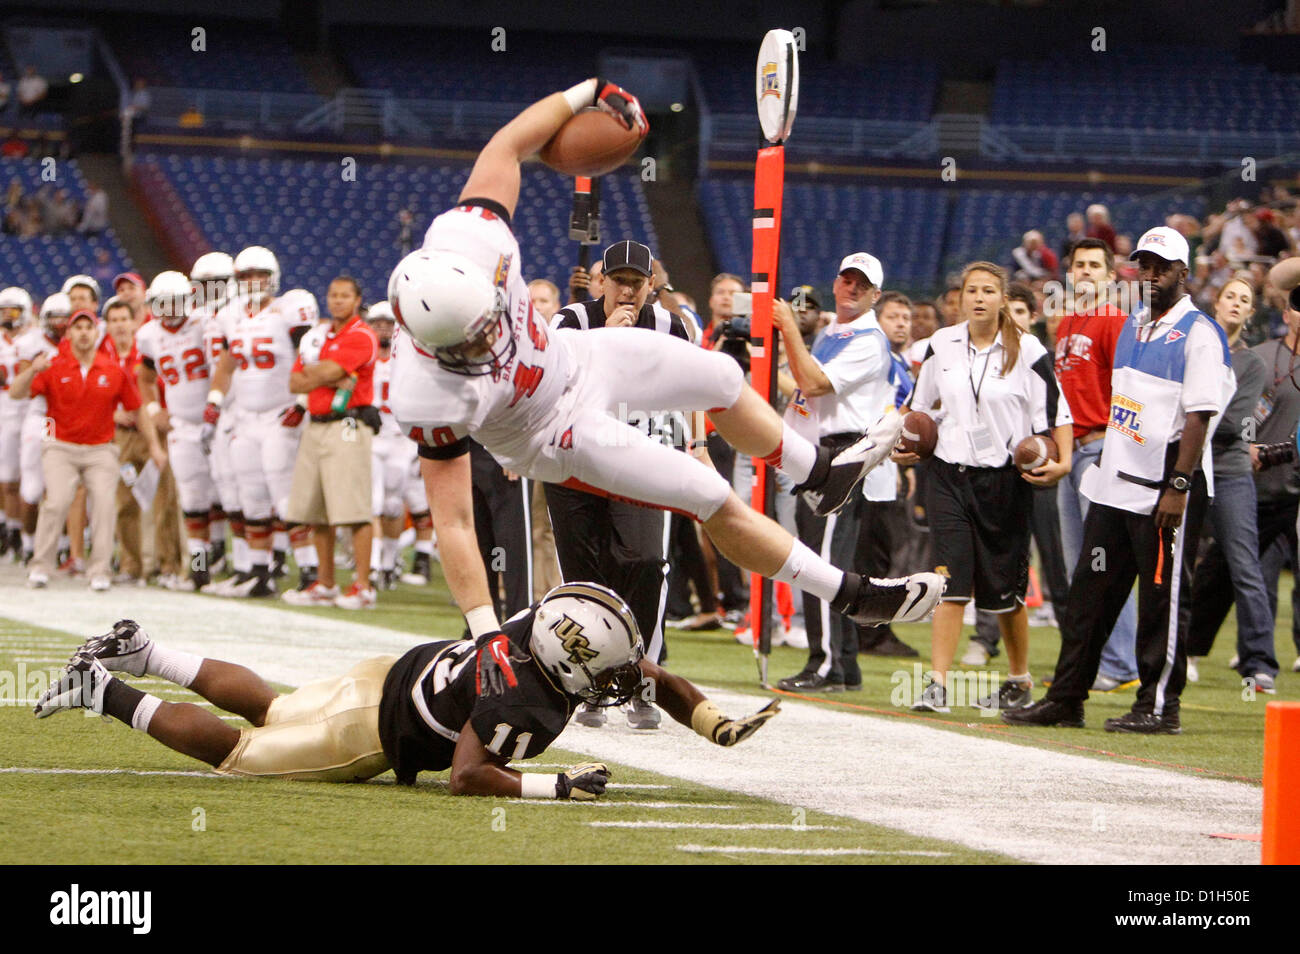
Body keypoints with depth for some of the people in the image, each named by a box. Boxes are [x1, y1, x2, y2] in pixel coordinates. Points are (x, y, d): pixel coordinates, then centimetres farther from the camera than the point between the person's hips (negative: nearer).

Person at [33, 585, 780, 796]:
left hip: (394, 674, 8)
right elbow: (466, 777, -37)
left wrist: (720, 727, -10)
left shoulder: (557, 631, -13)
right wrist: (557, 787, -37)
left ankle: (139, 653, 33)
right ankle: (107, 692, 13)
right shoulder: (523, 704, -37)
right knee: (237, 751, 9)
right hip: (376, 734, -8)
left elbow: (655, 679, 0)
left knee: (269, 709, 30)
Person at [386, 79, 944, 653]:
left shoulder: (469, 237, -34)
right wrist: (485, 632, -42)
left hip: (570, 357, 6)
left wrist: (585, 94, -6)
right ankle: (851, 595, 17)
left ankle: (821, 473, 53)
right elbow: (452, 521, -37)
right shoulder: (430, 398, -42)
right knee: (714, 502, -4)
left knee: (722, 378, 21)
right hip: (557, 434, -6)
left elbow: (508, 146, -17)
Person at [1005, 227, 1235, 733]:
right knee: (1091, 591, 10)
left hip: (1165, 484, -8)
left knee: (1160, 596, -2)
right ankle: (1065, 698, 15)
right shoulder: (1133, 325, 14)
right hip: (1117, 482, 8)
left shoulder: (1198, 334, -11)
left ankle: (1159, 705, 6)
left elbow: (1198, 417, -16)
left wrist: (1178, 487, -21)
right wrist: (1104, 463, 17)